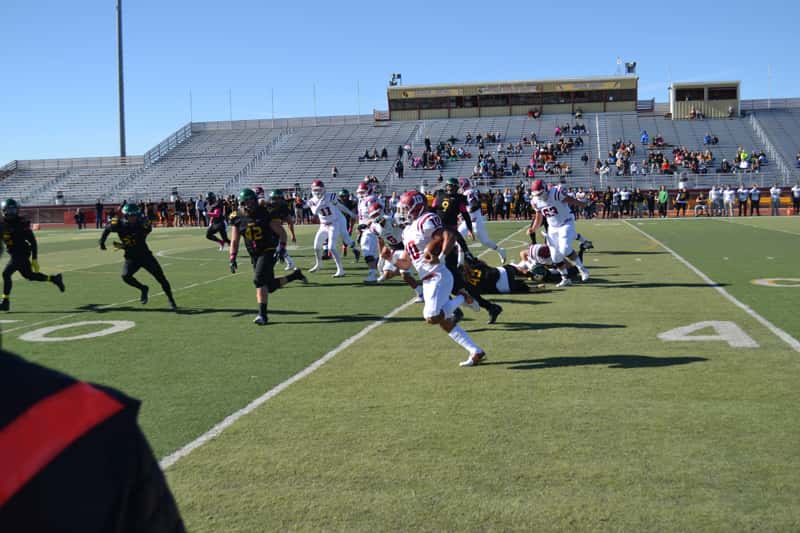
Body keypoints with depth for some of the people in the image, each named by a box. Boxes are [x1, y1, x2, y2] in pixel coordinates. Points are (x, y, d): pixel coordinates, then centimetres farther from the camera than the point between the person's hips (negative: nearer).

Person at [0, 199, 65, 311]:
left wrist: (34, 259, -13)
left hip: (22, 254, -8)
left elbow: (33, 242, -13)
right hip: (14, 255, 8)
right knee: (29, 275, 17)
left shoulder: (22, 224, -15)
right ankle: (54, 279, 34)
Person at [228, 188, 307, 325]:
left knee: (259, 280, -22)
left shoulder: (265, 214, -11)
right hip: (254, 255, 5)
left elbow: (282, 233, -8)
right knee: (271, 286, 8)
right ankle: (295, 275, 33)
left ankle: (263, 314, -16)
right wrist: (232, 258, -5)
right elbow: (234, 240, 5)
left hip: (269, 252, -5)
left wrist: (281, 247, -21)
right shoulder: (238, 218, 0)